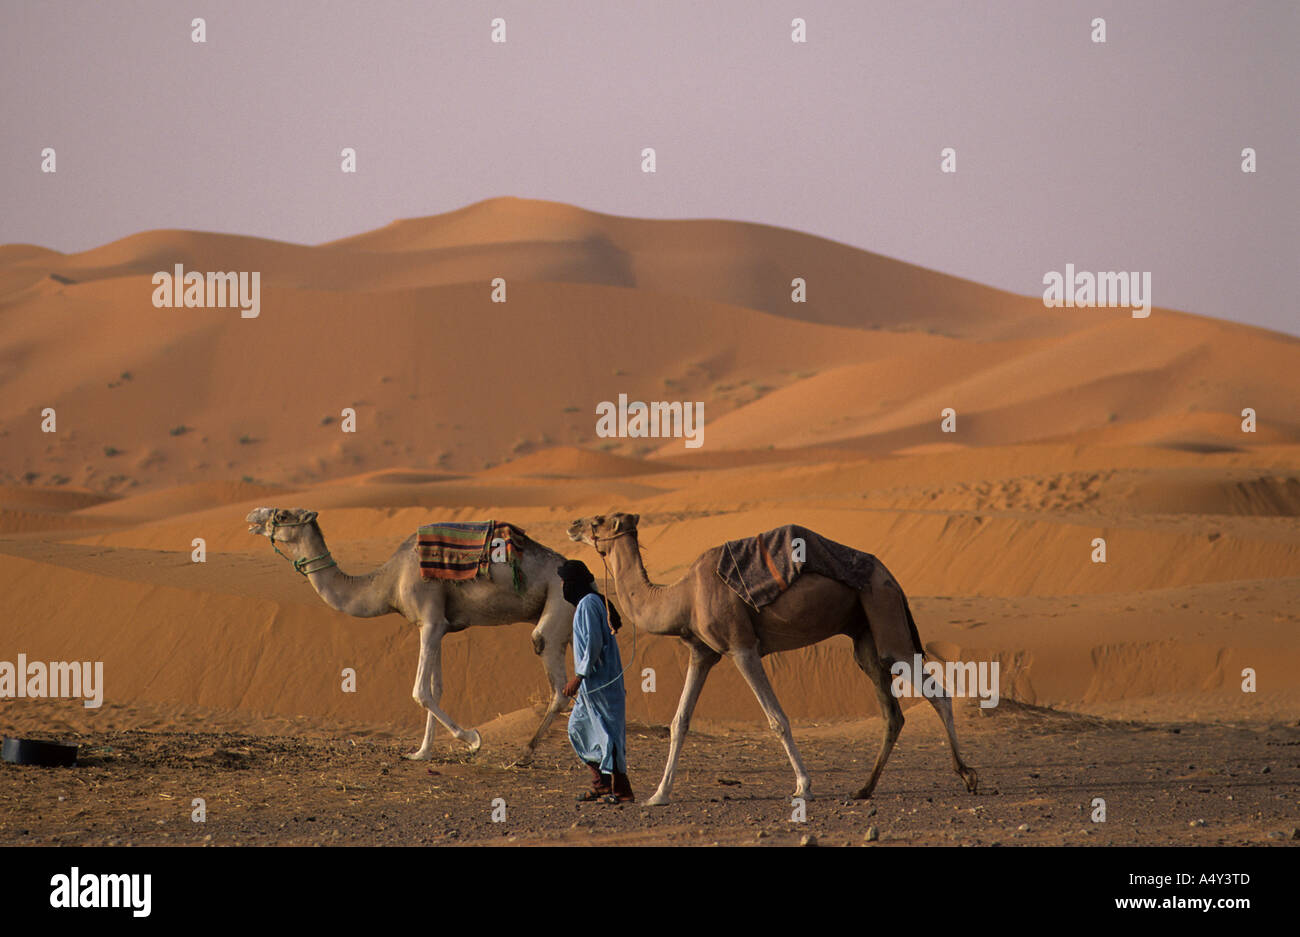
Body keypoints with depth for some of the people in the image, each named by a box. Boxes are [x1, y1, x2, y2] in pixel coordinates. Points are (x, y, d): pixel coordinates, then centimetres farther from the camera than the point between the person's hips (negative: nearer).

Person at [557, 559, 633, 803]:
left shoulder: (588, 604, -15)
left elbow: (594, 643, -22)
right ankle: (601, 785, 19)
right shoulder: (586, 602, 16)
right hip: (593, 681, 11)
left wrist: (578, 676, -21)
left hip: (600, 680, -11)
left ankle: (621, 791, -4)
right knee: (578, 728, 15)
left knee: (607, 733, -7)